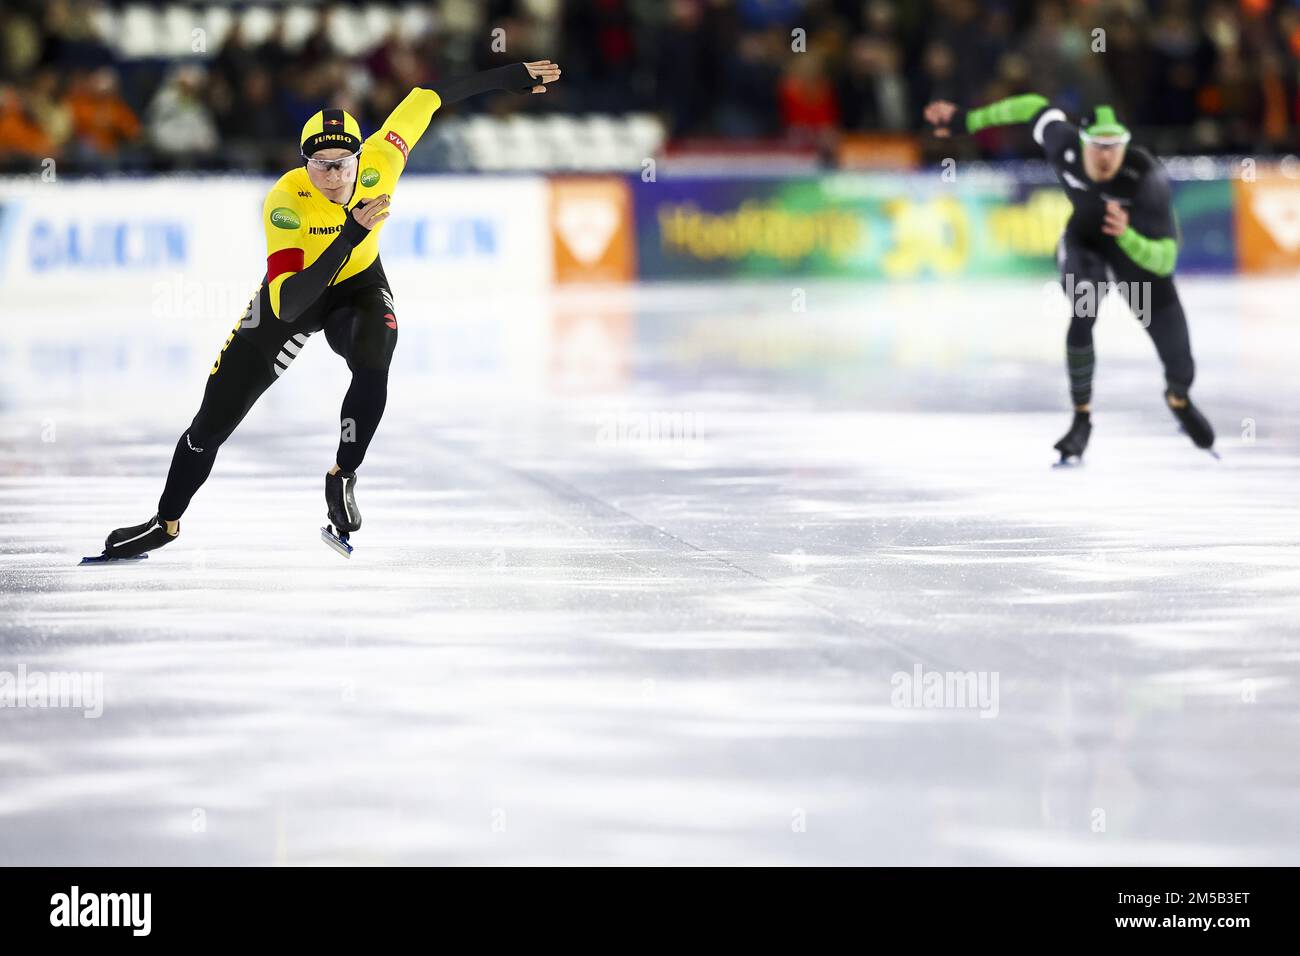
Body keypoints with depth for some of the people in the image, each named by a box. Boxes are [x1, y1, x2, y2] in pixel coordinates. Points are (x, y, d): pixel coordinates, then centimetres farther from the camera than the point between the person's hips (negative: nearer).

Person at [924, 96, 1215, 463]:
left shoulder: (1148, 178, -39)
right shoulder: (1065, 146, -30)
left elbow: (1164, 260, -40)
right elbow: (1036, 107, -8)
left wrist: (1126, 235, -59)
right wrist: (966, 120, -2)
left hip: (1141, 250, -1)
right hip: (1085, 243, 1)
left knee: (1180, 368, -1)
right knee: (1082, 317, -33)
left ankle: (1179, 400, 39)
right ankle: (1082, 419, -15)